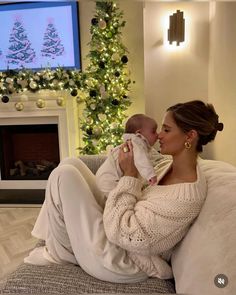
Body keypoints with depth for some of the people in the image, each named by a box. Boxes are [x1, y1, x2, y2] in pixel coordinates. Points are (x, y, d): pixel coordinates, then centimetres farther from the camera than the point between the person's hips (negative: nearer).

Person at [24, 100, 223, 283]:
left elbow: (118, 231, -28)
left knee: (63, 174, -15)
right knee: (71, 164, 4)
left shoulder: (187, 196, -29)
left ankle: (59, 253, 8)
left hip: (118, 262, -9)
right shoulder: (174, 166, 0)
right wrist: (131, 173, -7)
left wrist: (129, 175, -22)